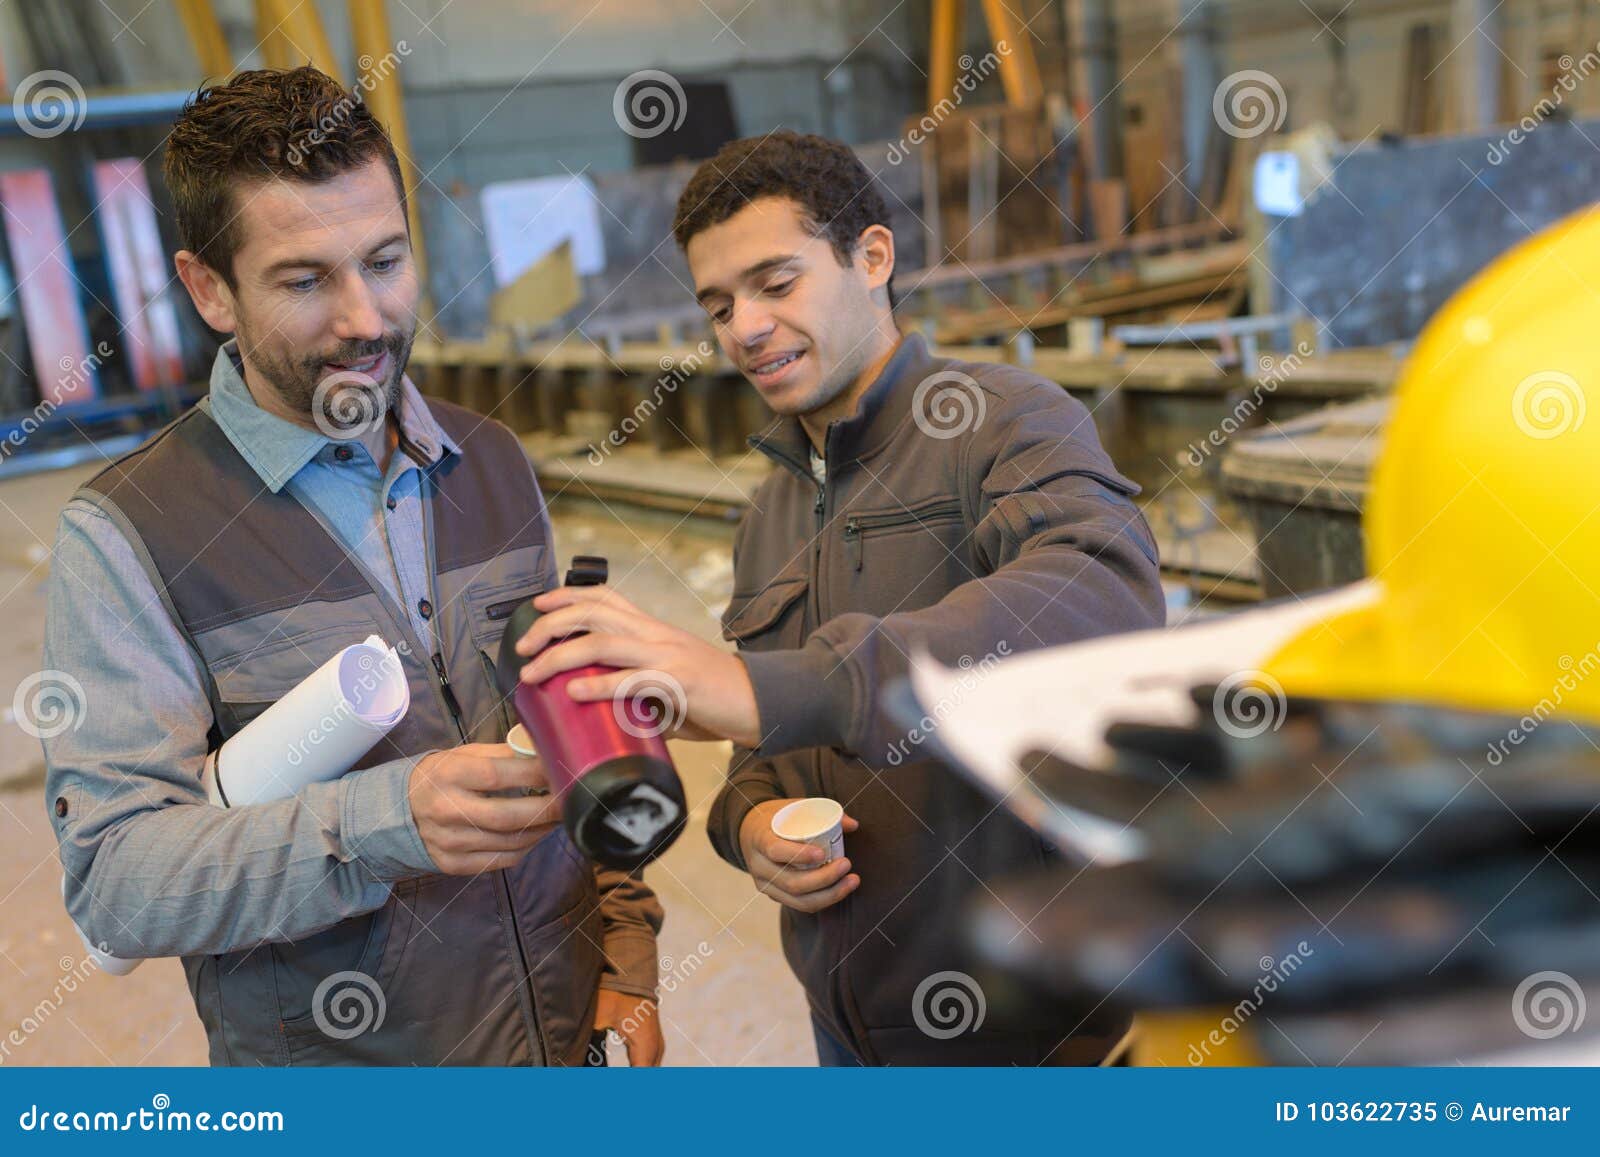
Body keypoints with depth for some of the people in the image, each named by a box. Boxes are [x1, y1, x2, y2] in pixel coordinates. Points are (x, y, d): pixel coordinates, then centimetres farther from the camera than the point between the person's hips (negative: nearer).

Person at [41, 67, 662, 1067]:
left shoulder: (493, 463, 1)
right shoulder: (126, 534, -14)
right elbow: (112, 877, -19)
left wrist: (626, 954, 2)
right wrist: (384, 823, -34)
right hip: (335, 1059, -4)